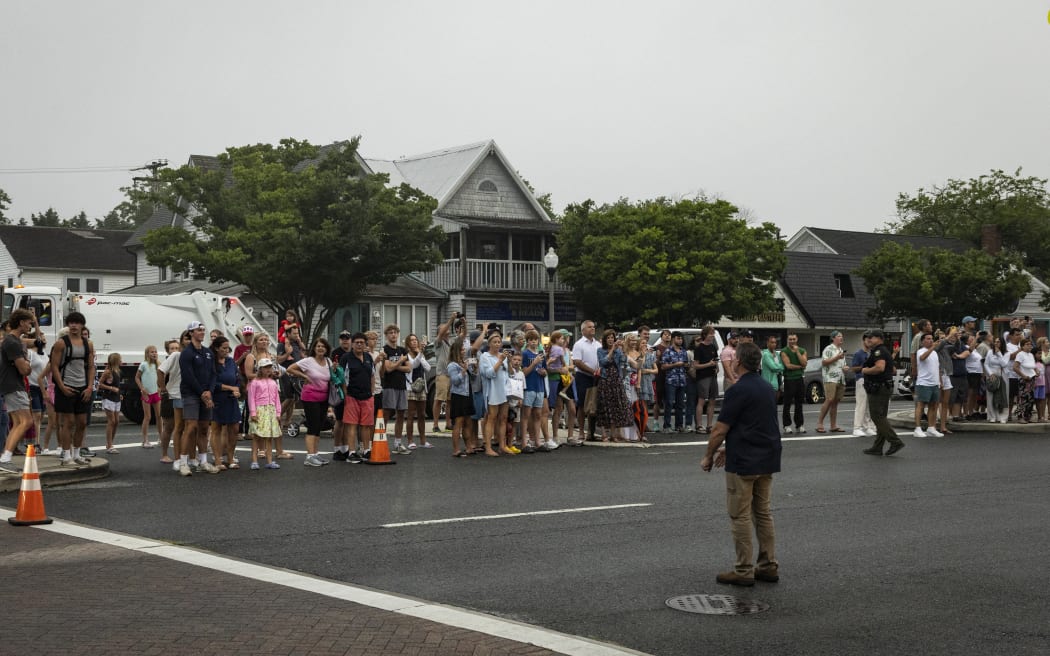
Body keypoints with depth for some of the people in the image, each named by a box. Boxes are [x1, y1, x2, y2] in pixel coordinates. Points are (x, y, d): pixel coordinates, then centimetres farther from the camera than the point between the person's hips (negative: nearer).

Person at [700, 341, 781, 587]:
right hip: (767, 460, 8)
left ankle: (744, 571, 2)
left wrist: (708, 456, 1)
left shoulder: (738, 390, -16)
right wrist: (728, 449, 22)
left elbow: (720, 429, -13)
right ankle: (768, 566, 15)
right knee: (763, 513, 13)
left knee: (740, 516, -1)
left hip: (744, 463, -8)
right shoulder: (767, 388, 10)